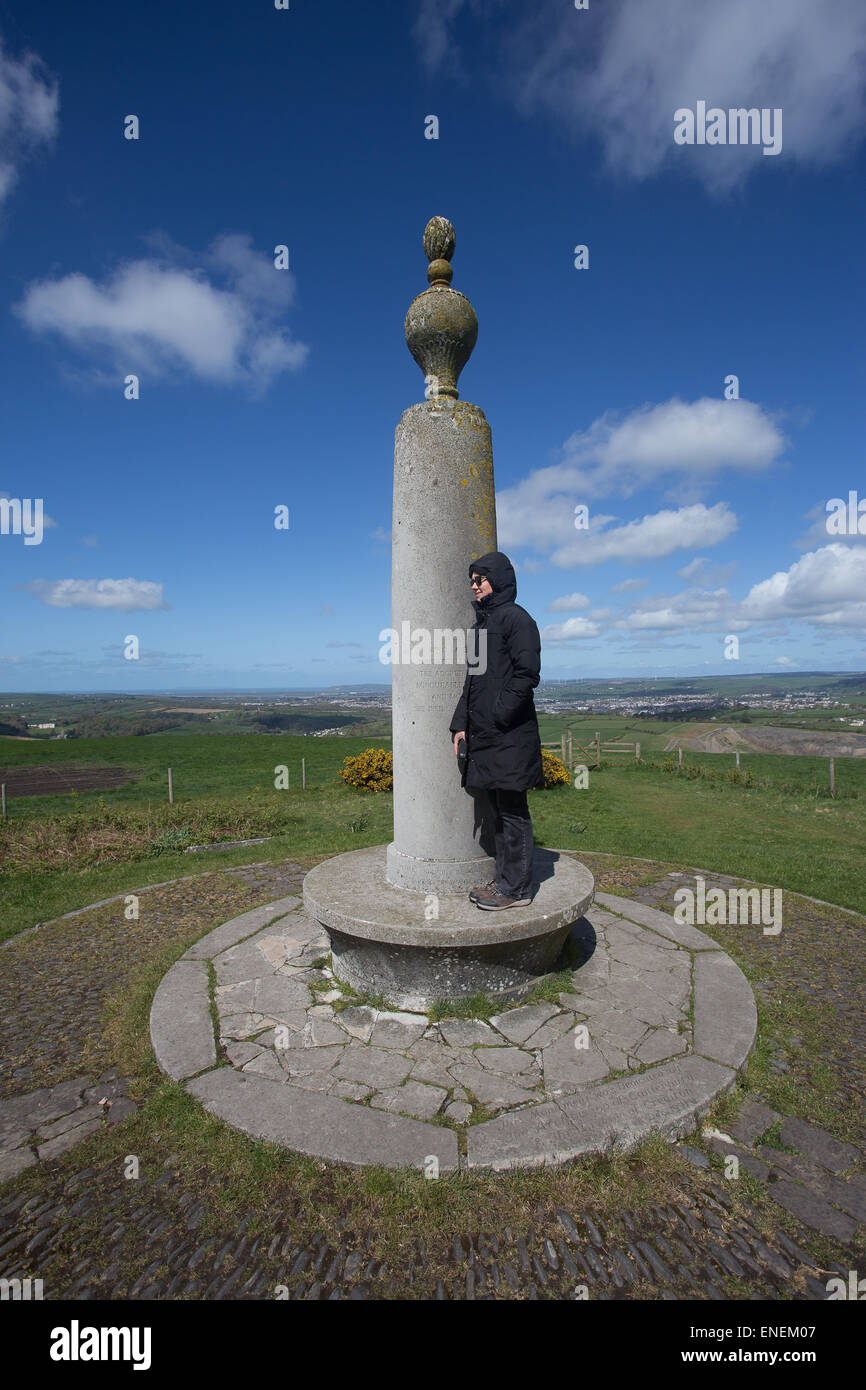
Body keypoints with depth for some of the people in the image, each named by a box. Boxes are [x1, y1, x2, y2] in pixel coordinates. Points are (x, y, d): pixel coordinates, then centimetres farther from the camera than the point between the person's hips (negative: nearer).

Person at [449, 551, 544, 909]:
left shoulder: (515, 618, -7)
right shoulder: (482, 623, 20)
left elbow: (527, 673, -16)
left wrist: (499, 715, -16)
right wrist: (460, 724, 13)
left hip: (510, 736, -9)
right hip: (484, 736, 9)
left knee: (512, 810, -1)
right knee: (499, 810, 14)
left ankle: (516, 888, 10)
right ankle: (505, 879, 25)